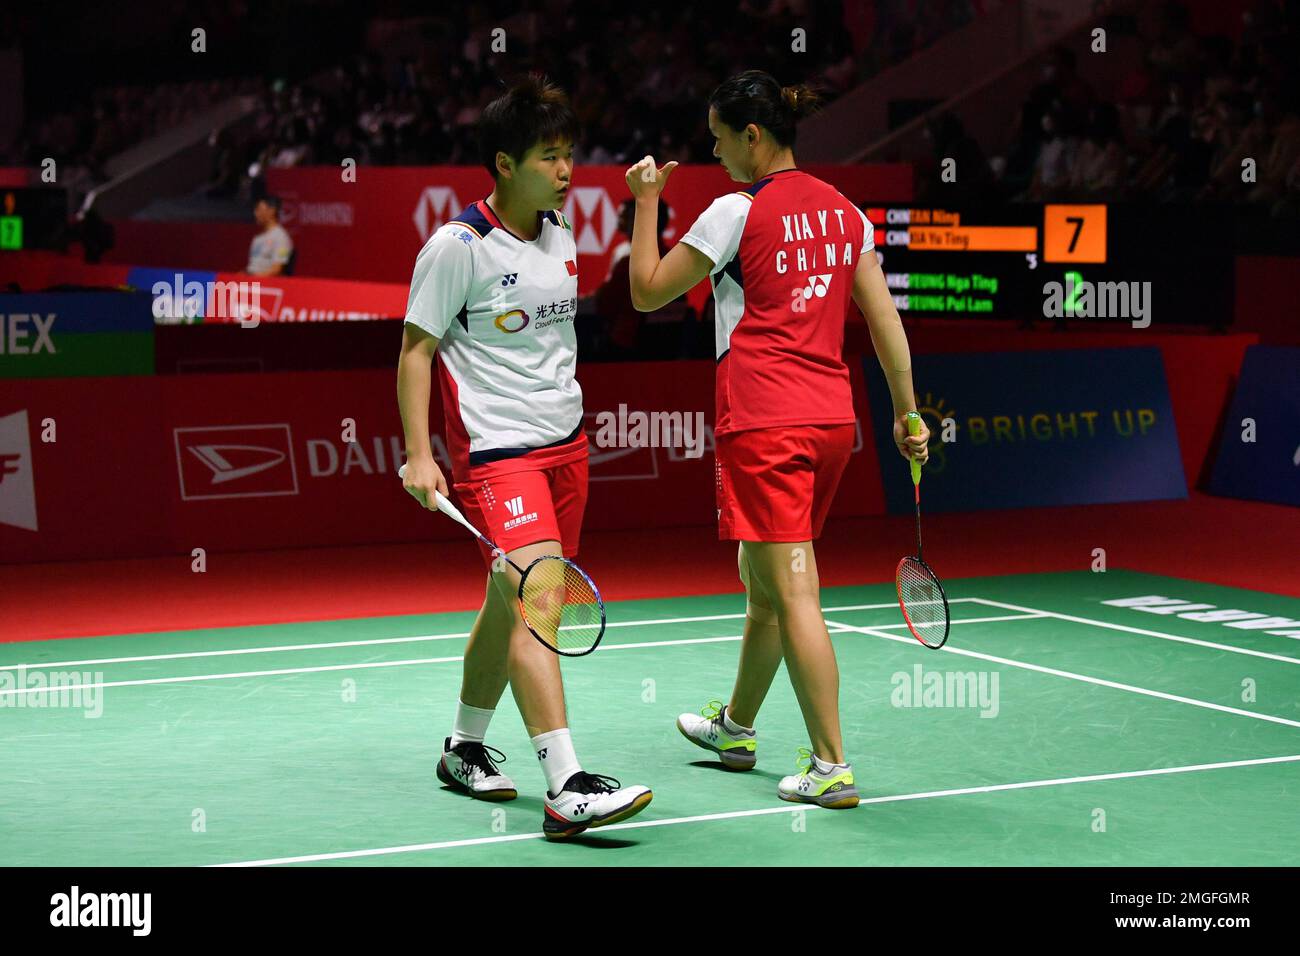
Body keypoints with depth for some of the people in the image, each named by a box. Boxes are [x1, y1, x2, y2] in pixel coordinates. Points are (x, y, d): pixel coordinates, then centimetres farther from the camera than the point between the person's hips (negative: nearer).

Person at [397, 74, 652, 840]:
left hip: (564, 443, 8)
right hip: (497, 451, -7)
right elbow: (415, 350, -8)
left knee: (510, 604, 14)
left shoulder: (561, 237, 10)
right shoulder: (458, 246, -11)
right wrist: (418, 455, -14)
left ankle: (466, 749, 32)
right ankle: (568, 790, -25)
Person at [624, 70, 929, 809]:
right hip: (833, 416, 7)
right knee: (763, 581, 22)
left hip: (765, 424, -7)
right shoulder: (843, 210, 10)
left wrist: (646, 203, 11)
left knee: (793, 593, -6)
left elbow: (648, 292, 1)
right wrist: (908, 415, 15)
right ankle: (737, 728, 39)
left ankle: (833, 768, -7)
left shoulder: (738, 212, -9)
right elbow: (885, 320, 10)